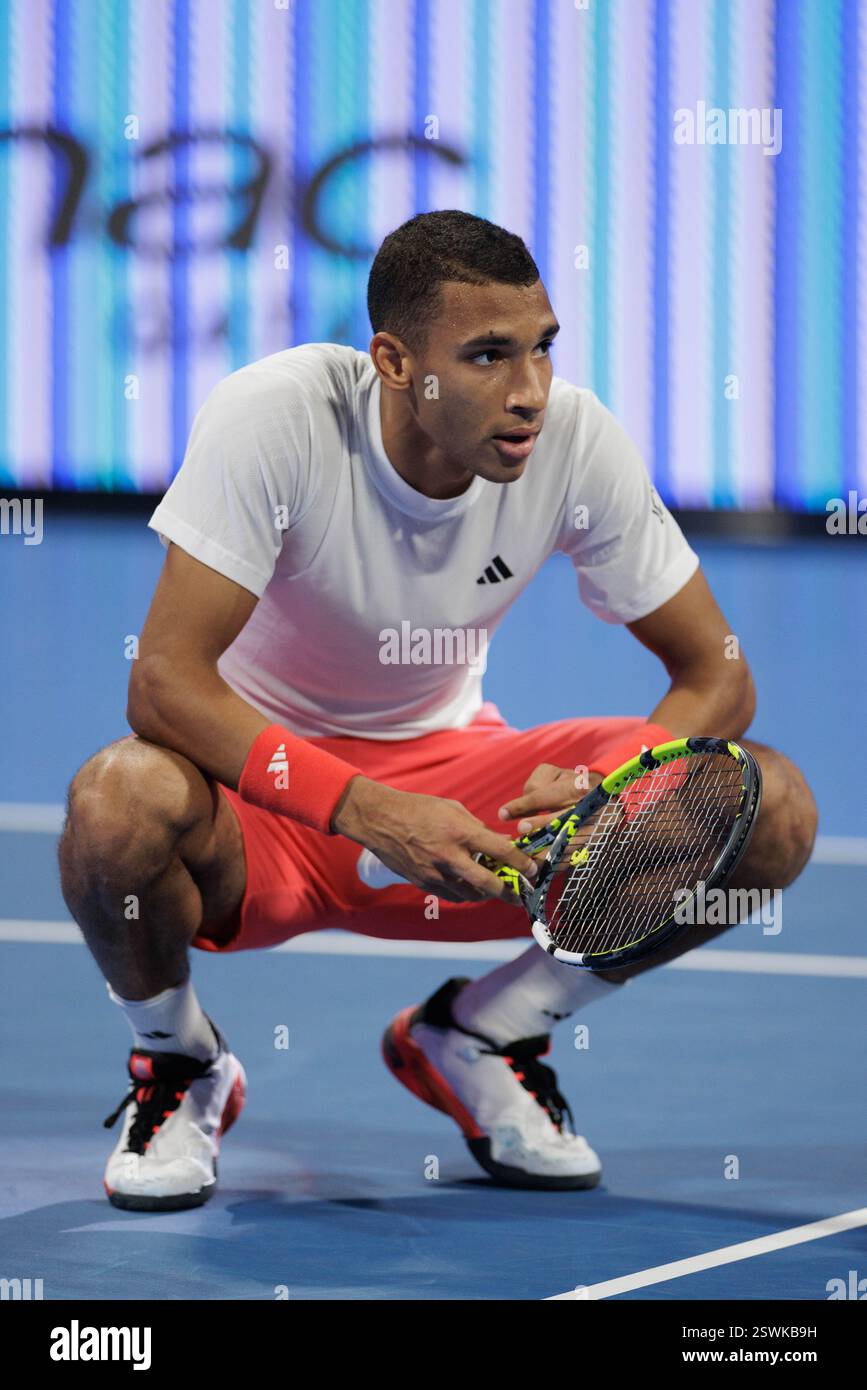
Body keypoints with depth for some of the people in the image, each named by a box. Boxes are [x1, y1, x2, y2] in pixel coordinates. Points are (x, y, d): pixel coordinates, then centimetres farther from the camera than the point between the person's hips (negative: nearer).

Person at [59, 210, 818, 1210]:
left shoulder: (575, 441, -16)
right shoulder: (274, 417, -25)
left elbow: (715, 675, -8)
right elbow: (165, 681, -29)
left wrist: (608, 791, -30)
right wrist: (370, 814, -39)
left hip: (448, 765, 3)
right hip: (266, 778, -3)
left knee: (770, 813, -18)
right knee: (120, 804, -40)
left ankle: (473, 1037, 5)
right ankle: (180, 1065, -4)